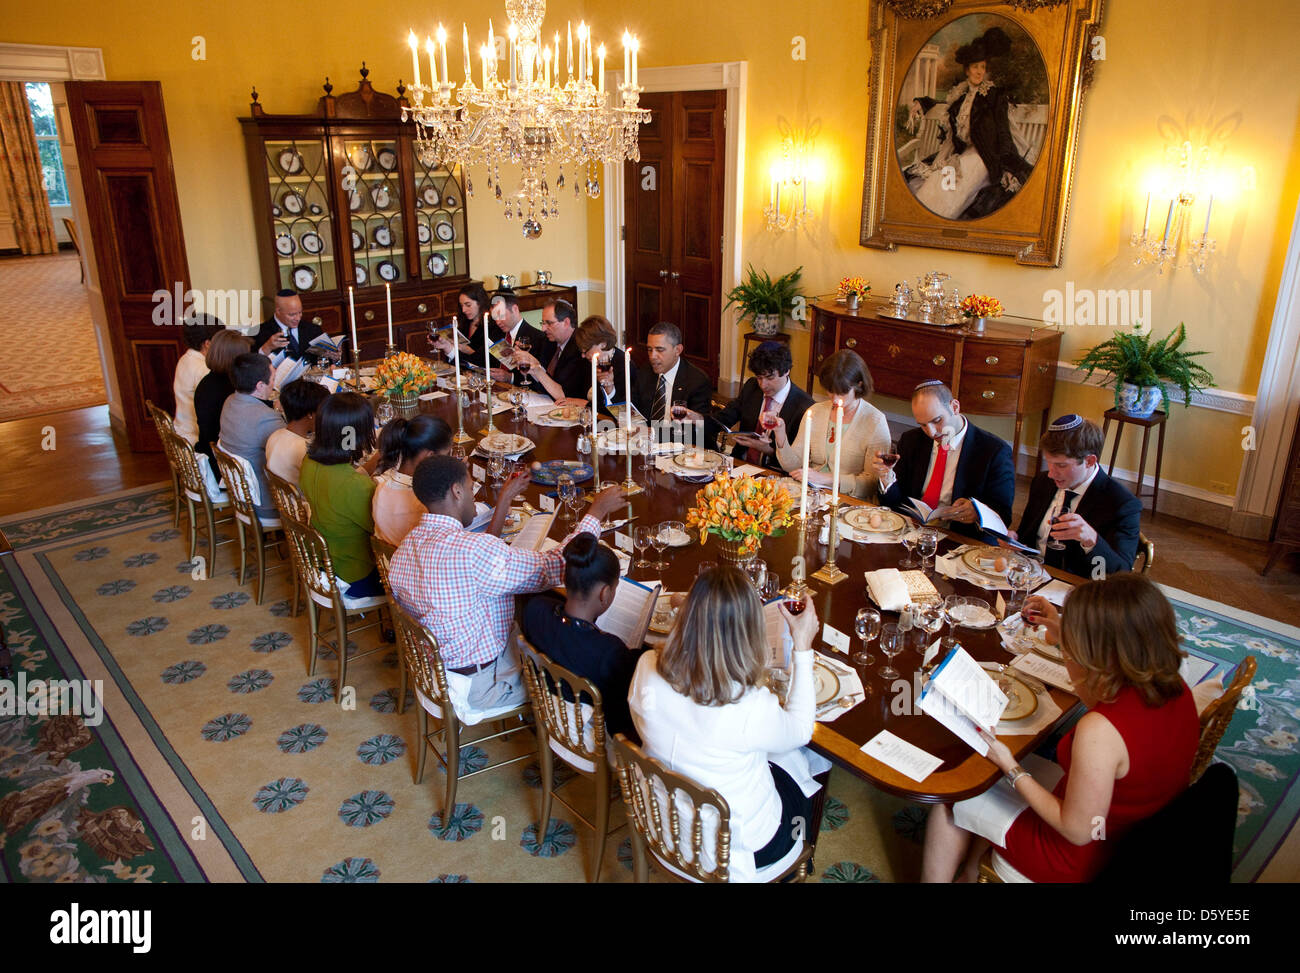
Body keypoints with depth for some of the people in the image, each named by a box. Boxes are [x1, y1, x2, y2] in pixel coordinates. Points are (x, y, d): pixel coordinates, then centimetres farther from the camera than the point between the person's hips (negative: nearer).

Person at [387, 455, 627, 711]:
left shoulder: (407, 547, -4)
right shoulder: (470, 548, -32)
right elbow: (554, 567, -25)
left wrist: (505, 500, 14)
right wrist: (597, 511, -14)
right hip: (477, 685, -8)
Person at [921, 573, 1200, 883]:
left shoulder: (1100, 730, -39)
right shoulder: (1175, 688, -14)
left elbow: (1077, 832, -25)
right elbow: (1100, 700, 9)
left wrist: (1012, 769, -16)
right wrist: (1063, 634, 9)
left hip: (1082, 860, -7)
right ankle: (970, 871, 36)